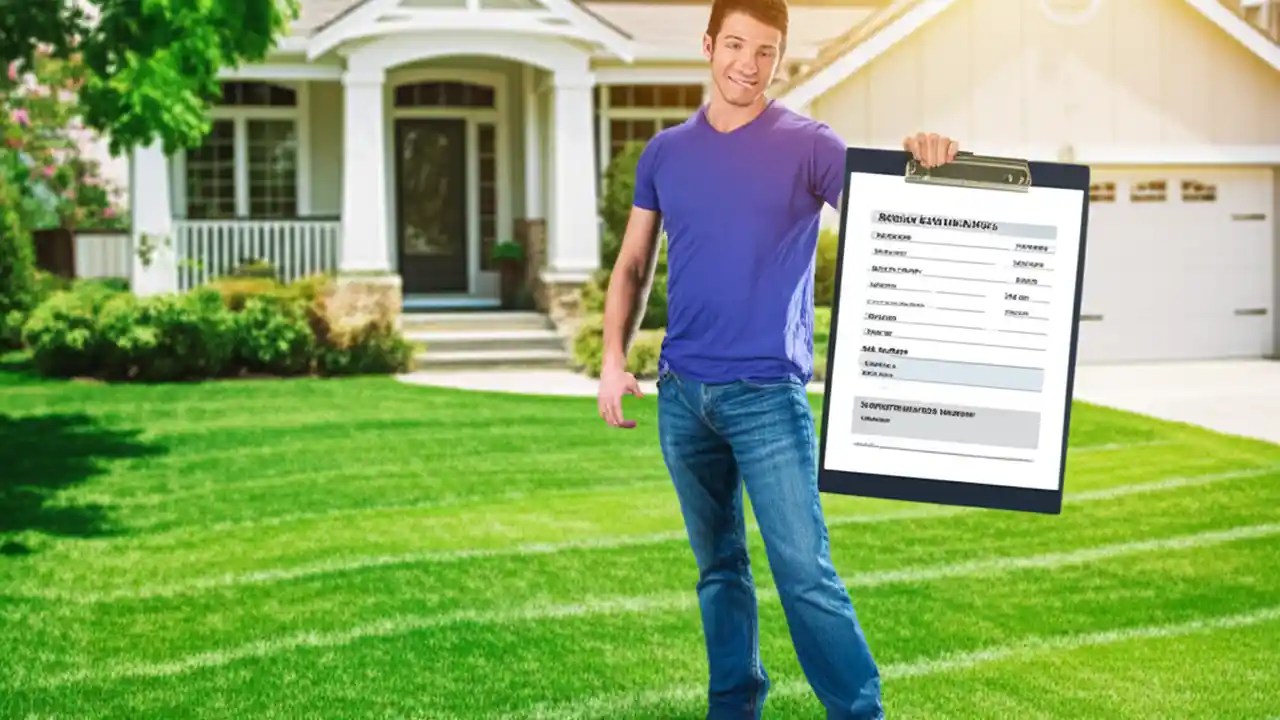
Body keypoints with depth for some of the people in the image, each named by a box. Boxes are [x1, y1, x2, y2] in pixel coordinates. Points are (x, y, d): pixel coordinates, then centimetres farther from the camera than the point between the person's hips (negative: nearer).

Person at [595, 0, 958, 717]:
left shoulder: (807, 145, -2)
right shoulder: (666, 152, 9)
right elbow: (634, 266, 15)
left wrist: (919, 165, -36)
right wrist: (614, 359, 4)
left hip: (768, 393, -4)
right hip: (682, 391, 4)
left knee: (805, 571, -10)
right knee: (718, 566, 14)